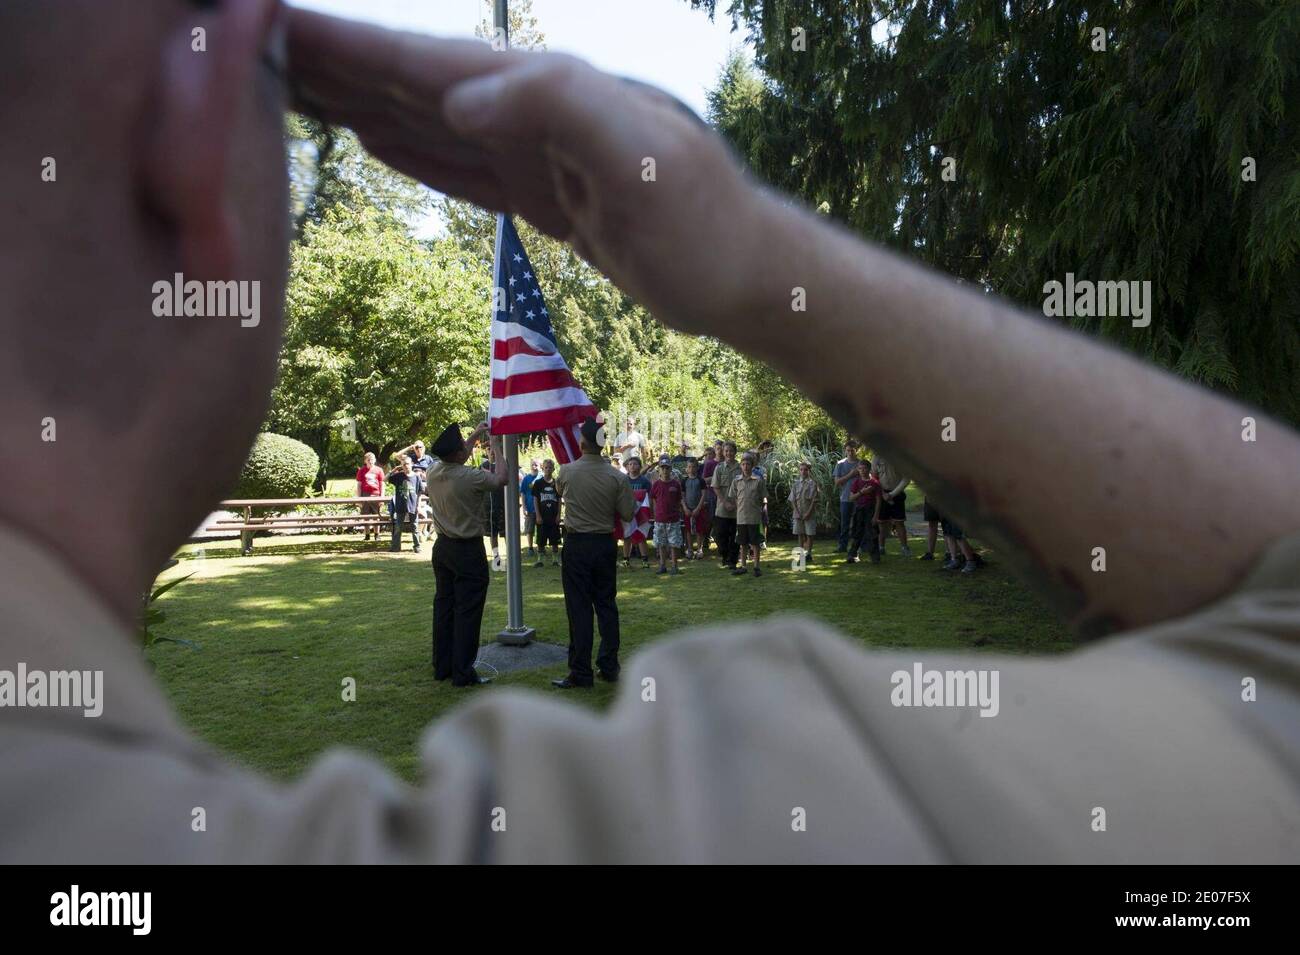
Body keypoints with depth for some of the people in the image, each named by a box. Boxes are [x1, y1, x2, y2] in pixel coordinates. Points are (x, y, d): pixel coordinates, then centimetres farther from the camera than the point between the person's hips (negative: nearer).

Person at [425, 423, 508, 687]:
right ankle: (462, 672, 3)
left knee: (443, 606, 14)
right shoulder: (470, 477, -22)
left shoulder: (433, 471, -2)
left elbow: (454, 456, 21)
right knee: (467, 611, -1)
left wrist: (475, 435, 22)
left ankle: (442, 667, 22)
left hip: (443, 546, 7)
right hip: (468, 550, -7)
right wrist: (496, 445, 2)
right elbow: (501, 479, -5)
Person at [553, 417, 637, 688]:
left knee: (579, 608, 1)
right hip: (605, 544, 2)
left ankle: (581, 673, 5)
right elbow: (627, 515, -2)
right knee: (606, 605, 12)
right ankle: (609, 667, 18)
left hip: (576, 544, -2)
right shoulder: (616, 478, -7)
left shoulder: (567, 472, -7)